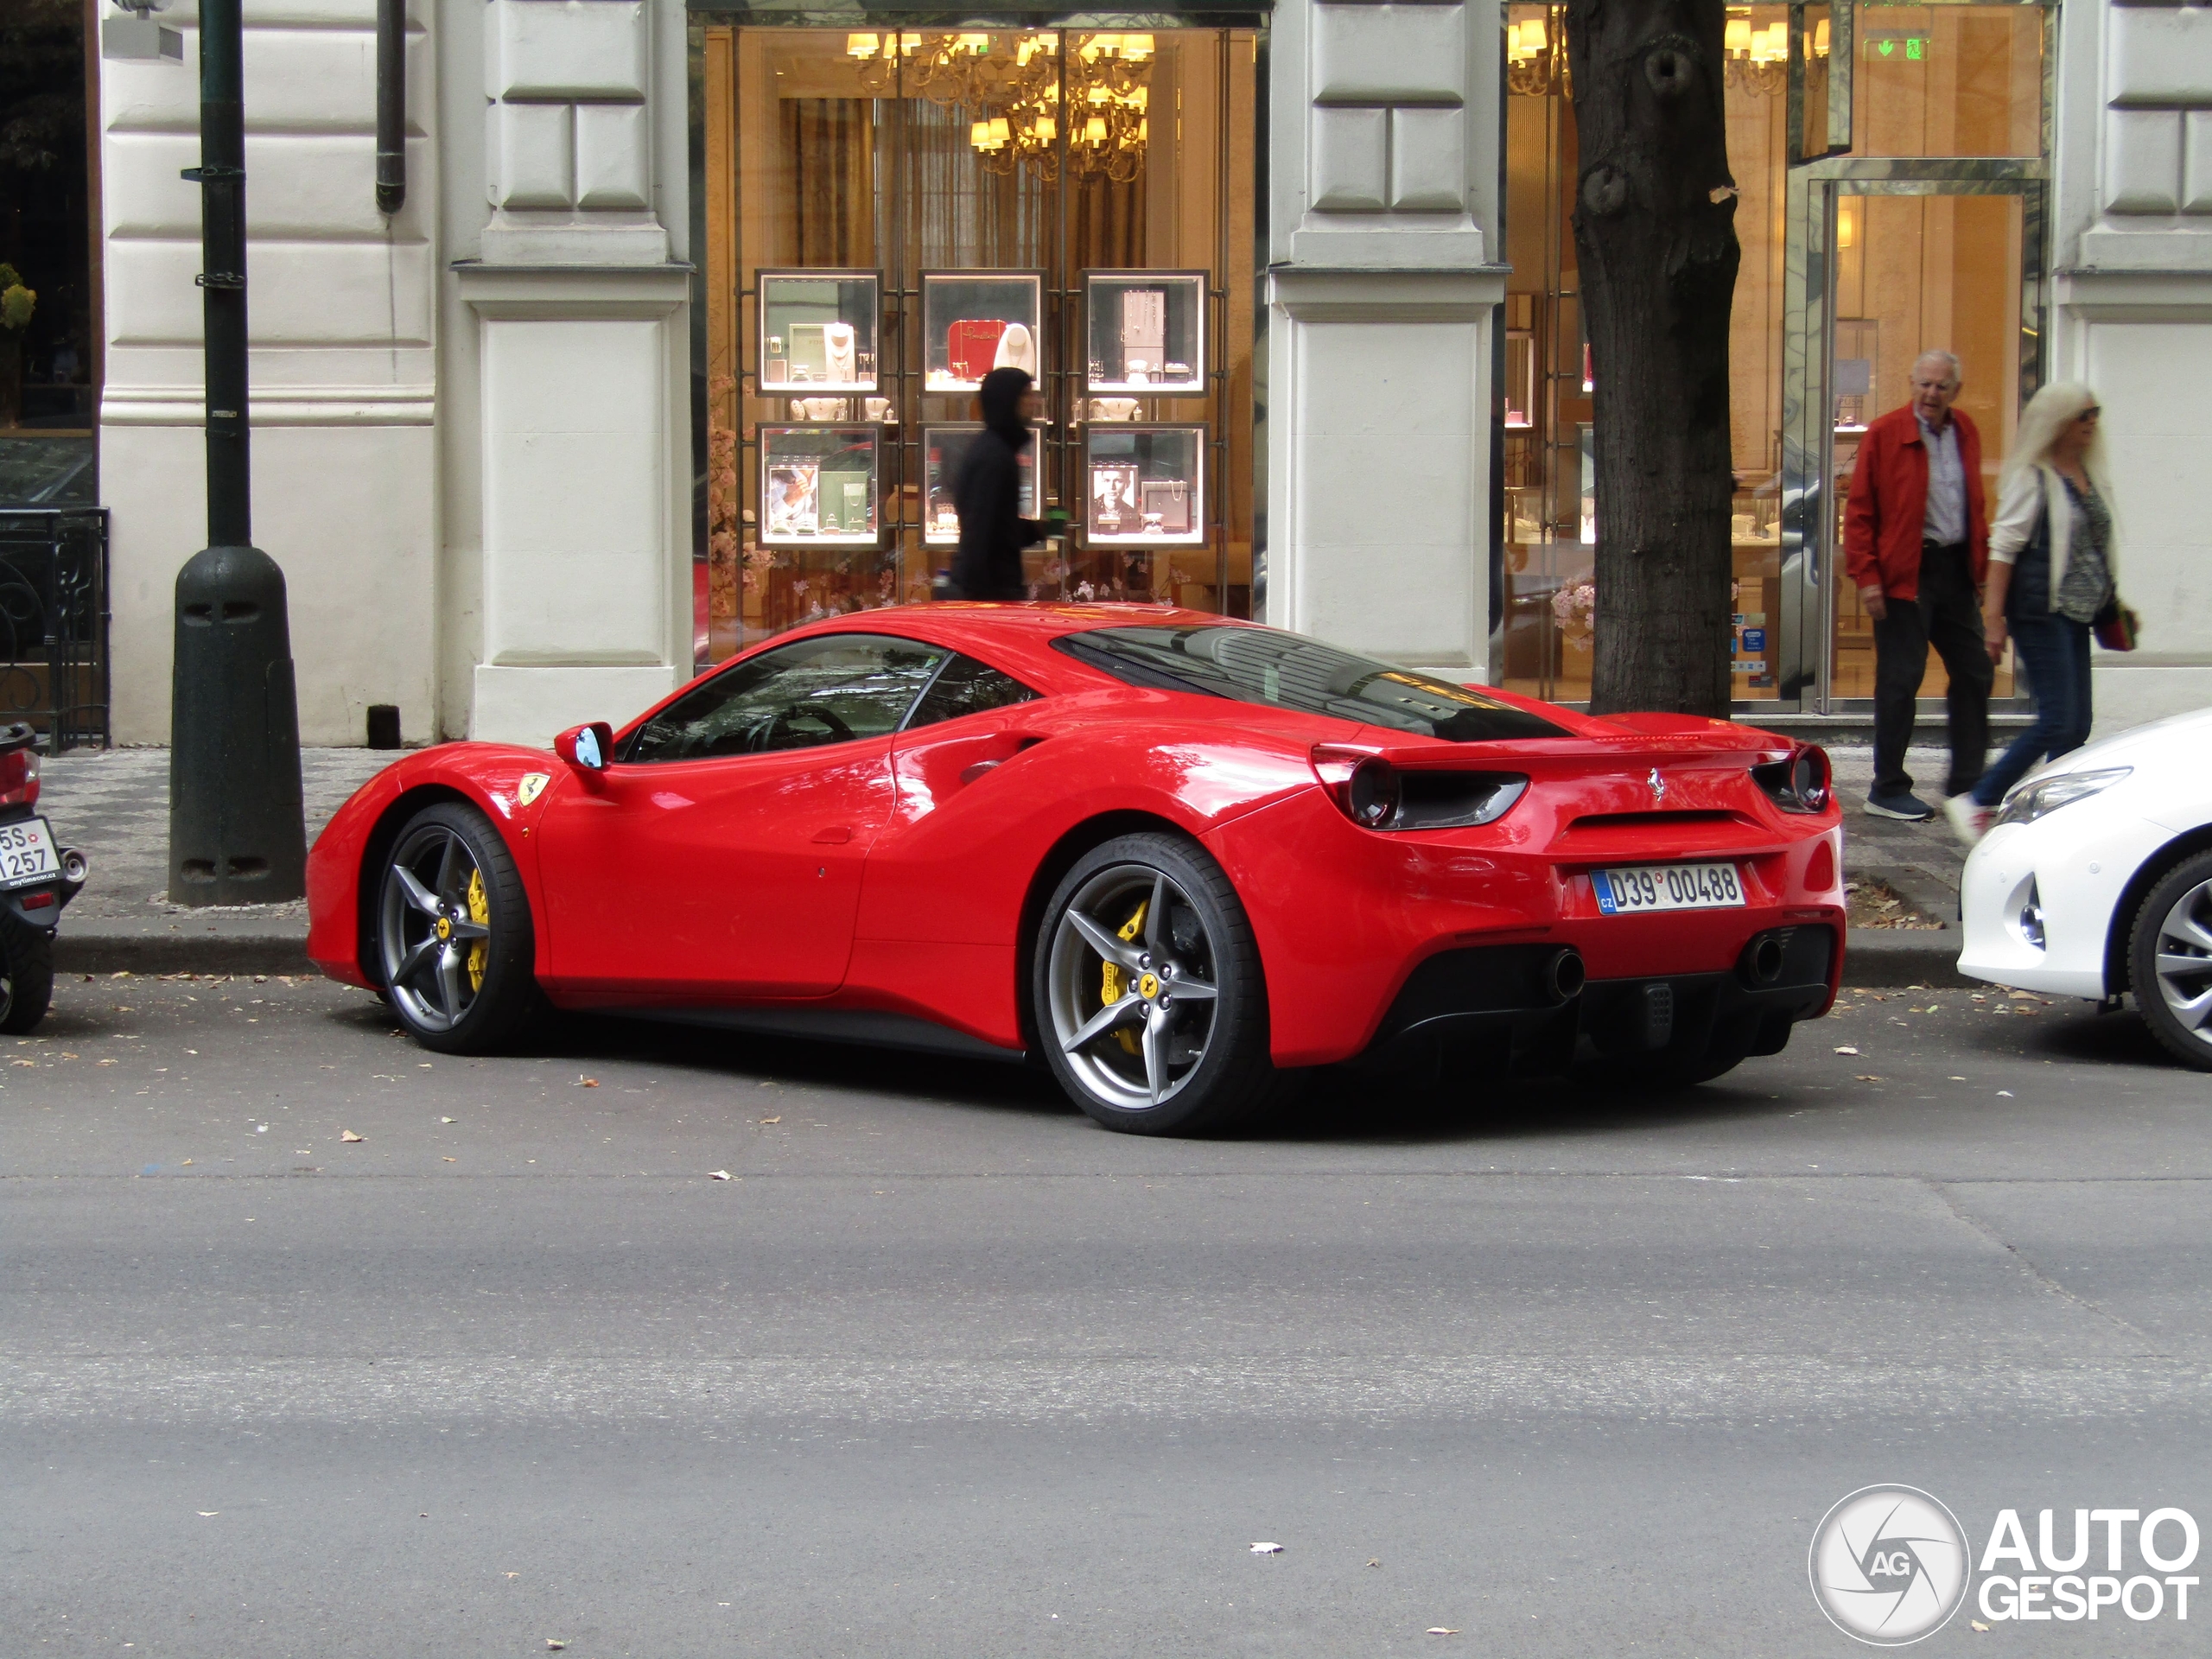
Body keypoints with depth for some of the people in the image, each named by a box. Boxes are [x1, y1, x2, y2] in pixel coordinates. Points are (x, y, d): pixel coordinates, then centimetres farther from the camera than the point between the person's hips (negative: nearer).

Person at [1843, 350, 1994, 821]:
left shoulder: (1965, 432, 10)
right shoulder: (1885, 434, -7)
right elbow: (1859, 511, -7)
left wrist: (1983, 565, 10)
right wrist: (1867, 576, -14)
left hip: (1956, 570, 6)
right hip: (1907, 572, -6)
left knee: (1974, 672, 10)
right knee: (1900, 679, -2)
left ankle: (1967, 784, 21)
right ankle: (1888, 791, 7)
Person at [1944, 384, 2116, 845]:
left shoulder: (2089, 475, 15)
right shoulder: (2031, 477, -8)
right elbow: (2004, 545, -11)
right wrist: (1994, 616, -16)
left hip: (2076, 615, 8)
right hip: (2040, 611, -8)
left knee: (2077, 726, 4)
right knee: (2058, 721, -13)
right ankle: (1976, 804, -5)